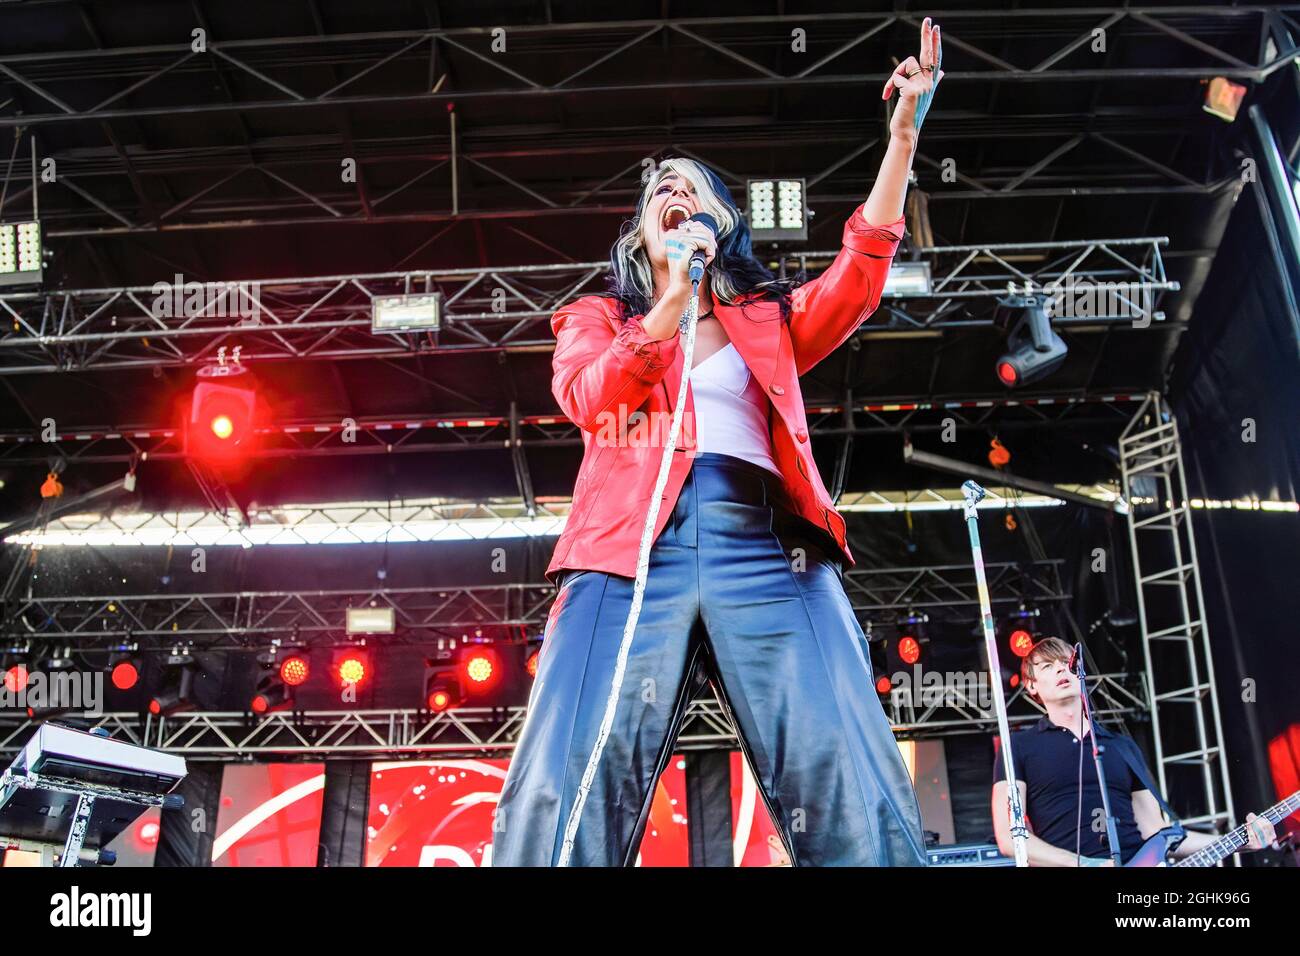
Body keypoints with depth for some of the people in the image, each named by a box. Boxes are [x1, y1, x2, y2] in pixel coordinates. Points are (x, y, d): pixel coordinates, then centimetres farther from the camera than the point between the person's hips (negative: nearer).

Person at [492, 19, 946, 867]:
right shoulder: (596, 319, 29)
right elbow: (588, 398, 7)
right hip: (632, 546, -1)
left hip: (768, 548, 1)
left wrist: (903, 133, 5)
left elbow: (858, 277, 12)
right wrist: (673, 299, -2)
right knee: (563, 792, -18)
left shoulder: (767, 320, 31)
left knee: (855, 800, -15)